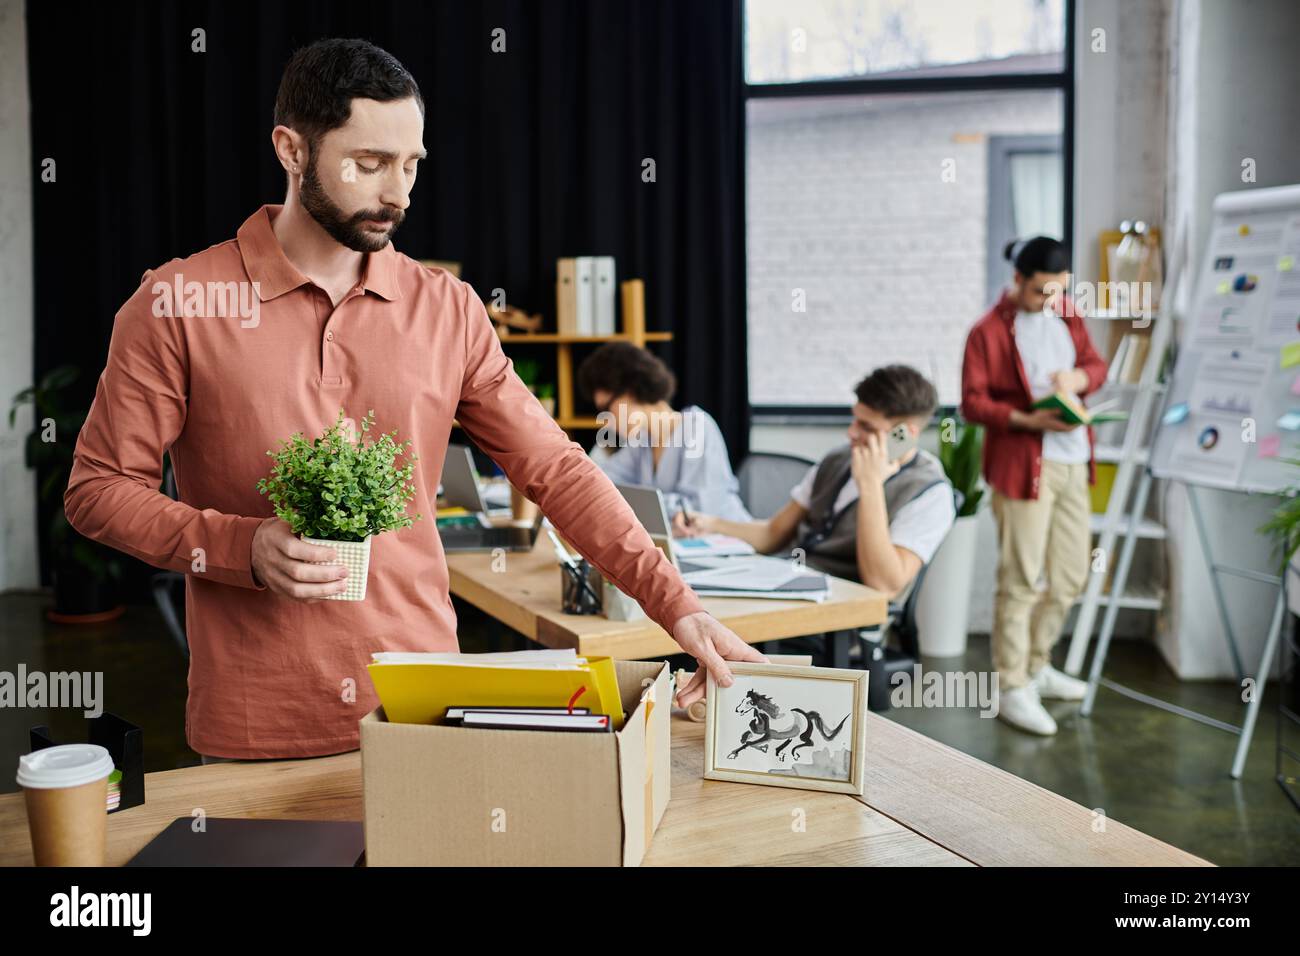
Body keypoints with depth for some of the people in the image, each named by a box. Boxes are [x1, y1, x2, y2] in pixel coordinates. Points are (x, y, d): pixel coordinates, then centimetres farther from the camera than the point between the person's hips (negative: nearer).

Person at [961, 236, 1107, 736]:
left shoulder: (1066, 313, 11)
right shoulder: (989, 331, -9)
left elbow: (1097, 365, 17)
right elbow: (972, 402, -10)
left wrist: (1079, 377, -7)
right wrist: (1026, 420, -22)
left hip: (1072, 462, 7)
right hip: (1023, 464, -7)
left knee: (1071, 576, 14)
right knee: (1020, 580, -4)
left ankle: (1036, 665, 32)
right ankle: (1011, 688, 7)